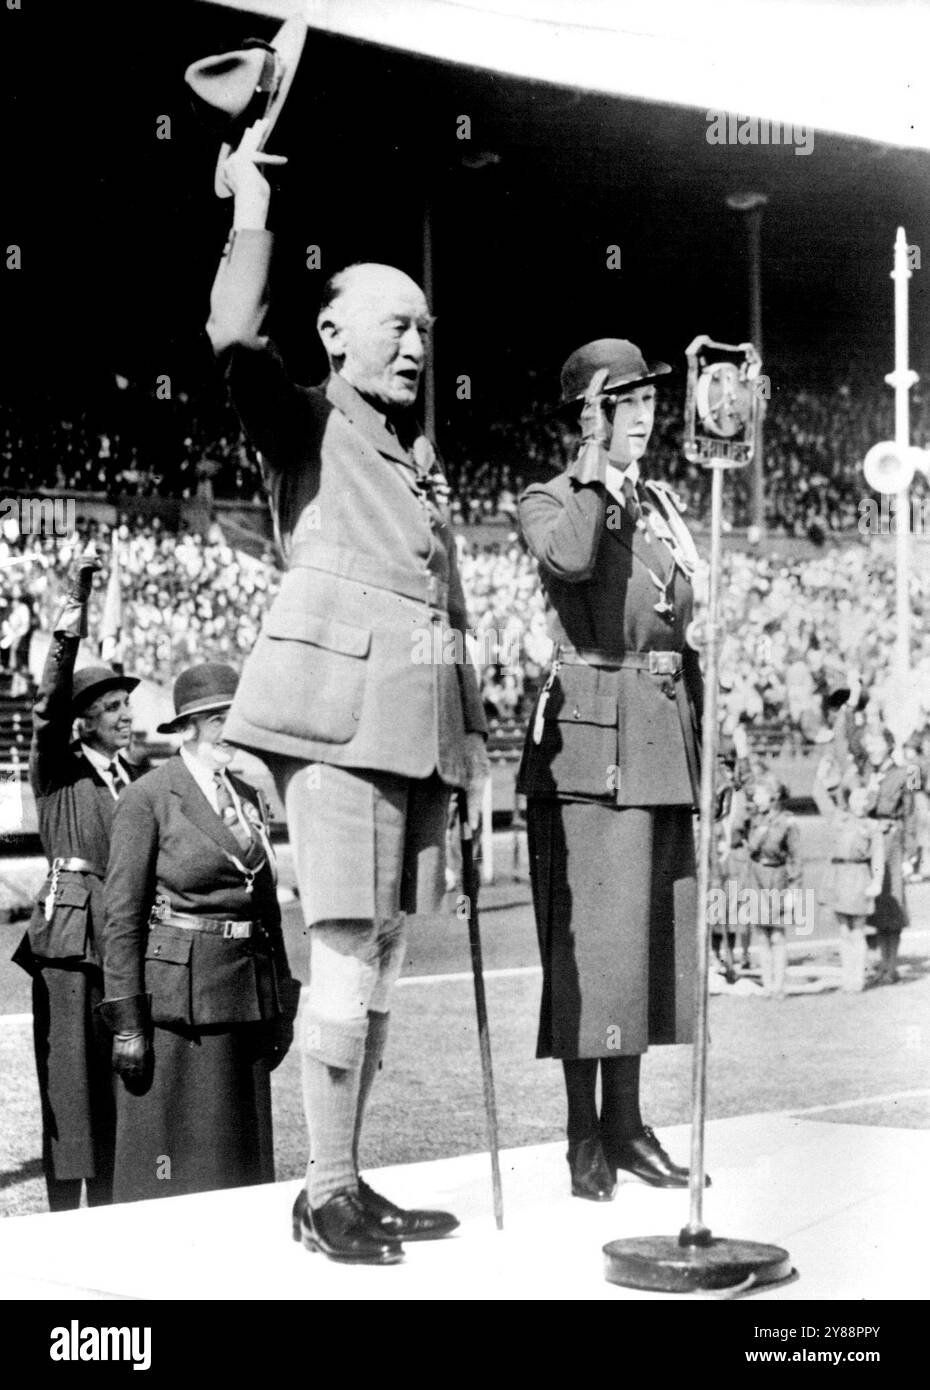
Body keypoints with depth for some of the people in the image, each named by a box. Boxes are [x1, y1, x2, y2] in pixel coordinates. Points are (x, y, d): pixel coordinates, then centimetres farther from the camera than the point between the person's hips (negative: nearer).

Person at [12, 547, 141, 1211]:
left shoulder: (135, 778, 16)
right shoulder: (56, 771, 2)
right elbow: (51, 705, -16)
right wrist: (67, 639, -31)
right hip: (70, 936, -5)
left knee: (118, 1079, 6)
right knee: (71, 1077, -4)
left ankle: (109, 1208, 13)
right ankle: (65, 1213, 1)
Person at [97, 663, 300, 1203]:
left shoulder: (248, 797, 13)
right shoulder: (149, 797, -6)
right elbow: (123, 916, -9)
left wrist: (282, 1005, 15)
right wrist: (127, 1021, -13)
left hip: (249, 992, 6)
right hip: (179, 993, -6)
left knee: (243, 1153, 10)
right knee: (176, 1163, -2)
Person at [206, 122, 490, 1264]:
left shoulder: (422, 464, 25)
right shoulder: (305, 426, 4)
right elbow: (234, 338, -19)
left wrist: (473, 737, 22)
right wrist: (251, 206, -11)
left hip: (420, 721, 8)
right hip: (338, 707, -7)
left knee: (380, 958, 9)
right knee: (346, 956, -10)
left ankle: (350, 1181, 16)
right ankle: (326, 1195, -2)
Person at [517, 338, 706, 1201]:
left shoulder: (661, 506, 18)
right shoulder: (548, 501, 0)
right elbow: (572, 558, -25)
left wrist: (698, 736, 16)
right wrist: (594, 470, -14)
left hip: (665, 738, 7)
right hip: (591, 737, -6)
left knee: (655, 929, 8)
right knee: (591, 930, -7)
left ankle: (626, 1122, 17)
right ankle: (583, 1137, 1)